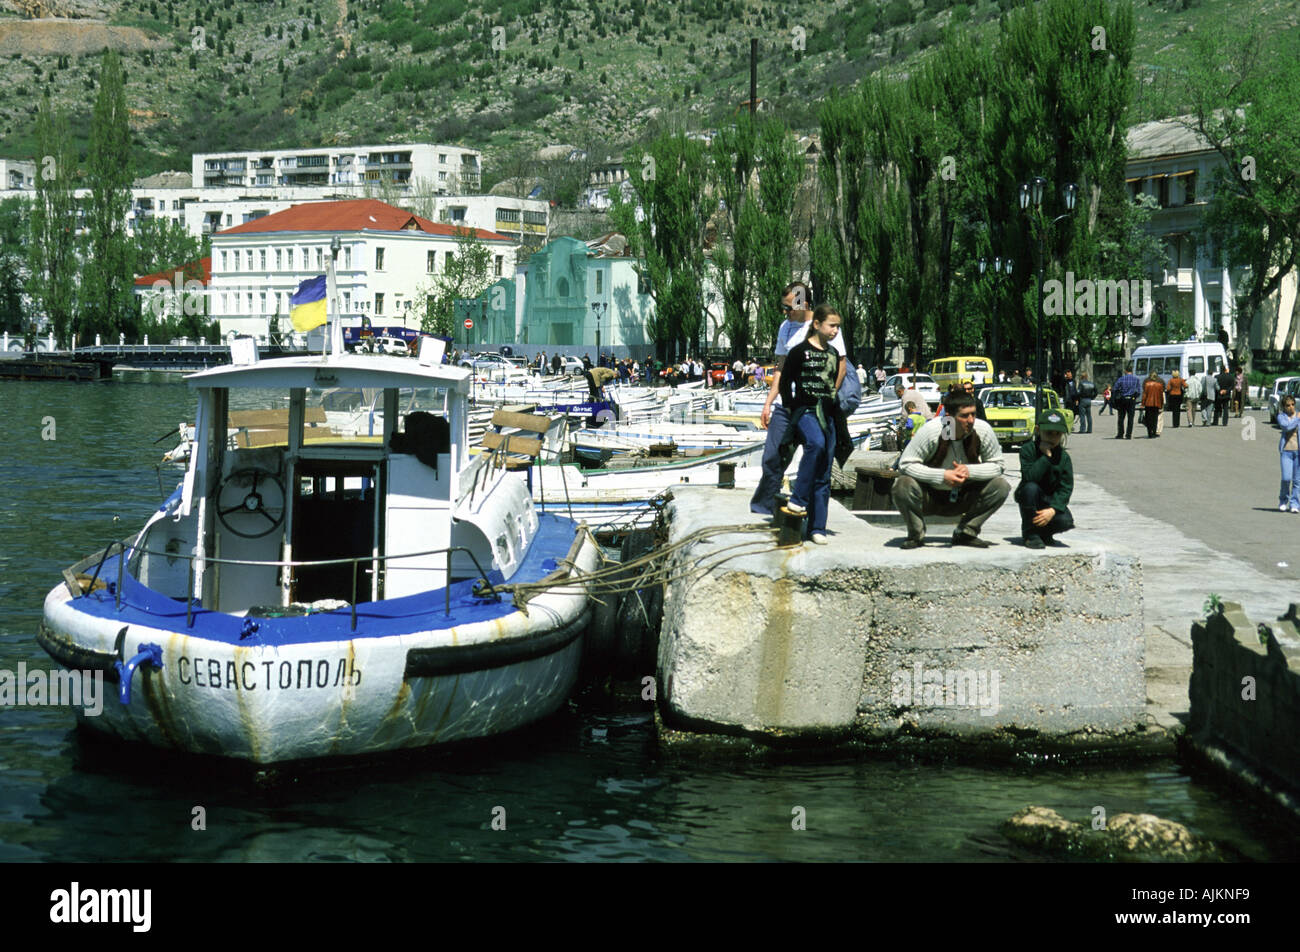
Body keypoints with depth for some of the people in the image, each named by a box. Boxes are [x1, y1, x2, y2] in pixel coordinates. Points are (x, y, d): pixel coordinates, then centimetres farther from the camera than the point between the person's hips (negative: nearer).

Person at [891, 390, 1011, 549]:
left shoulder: (983, 430, -16)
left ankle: (965, 533, -3)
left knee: (1001, 486, -18)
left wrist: (970, 471, -26)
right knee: (903, 485, -33)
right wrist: (942, 476, -31)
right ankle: (916, 535, -6)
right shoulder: (931, 430, -24)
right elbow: (906, 464, -21)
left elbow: (996, 466, -5)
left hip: (963, 499, 3)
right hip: (930, 497, -3)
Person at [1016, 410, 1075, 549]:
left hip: (1052, 500, 2)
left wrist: (1053, 509, -26)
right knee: (1031, 487, -37)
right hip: (1029, 499, -2)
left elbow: (1066, 489, -11)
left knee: (1065, 521, -27)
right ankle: (1030, 533, -18)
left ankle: (1043, 532, 11)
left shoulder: (1064, 457, -5)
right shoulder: (1028, 449, -13)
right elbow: (1029, 477, -28)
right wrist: (1046, 457, -29)